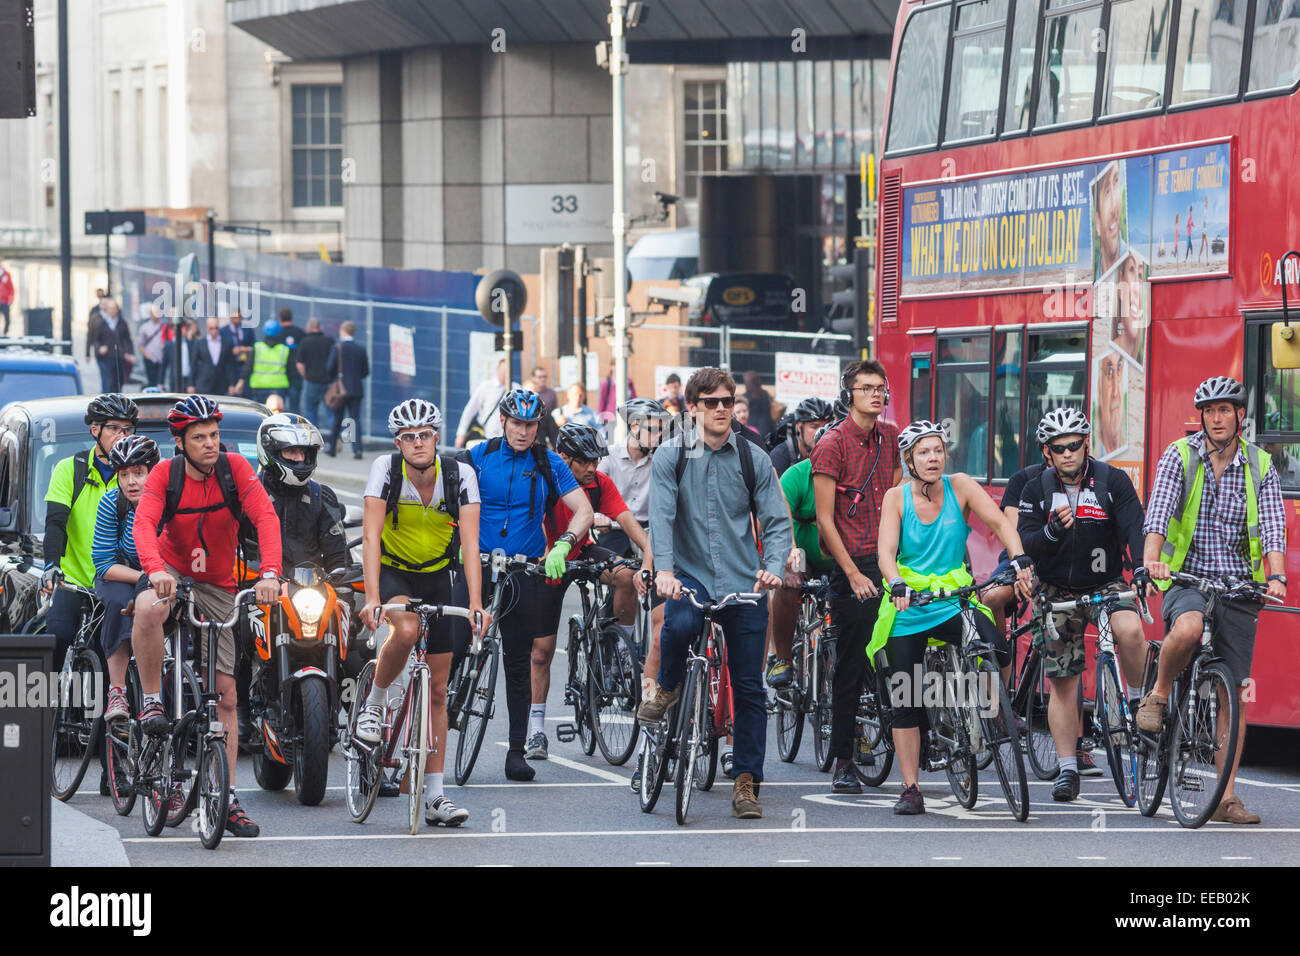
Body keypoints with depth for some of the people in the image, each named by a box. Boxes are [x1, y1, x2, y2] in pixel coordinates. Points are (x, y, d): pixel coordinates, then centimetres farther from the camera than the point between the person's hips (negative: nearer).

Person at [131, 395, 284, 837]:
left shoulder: (234, 468, -12)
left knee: (226, 694, -1)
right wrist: (155, 568, -50)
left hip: (217, 588, 2)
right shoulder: (165, 475, -14)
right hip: (172, 575, -2)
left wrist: (270, 573, -40)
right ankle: (151, 701, -20)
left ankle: (227, 799, 5)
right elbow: (144, 523, -30)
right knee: (149, 609, -40)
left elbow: (265, 517, -24)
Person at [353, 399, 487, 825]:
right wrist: (372, 598, -40)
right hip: (391, 570, -2)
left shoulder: (460, 475, -18)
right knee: (406, 628, -37)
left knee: (437, 689, 1)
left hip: (437, 577, 2)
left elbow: (470, 543, -24)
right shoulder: (386, 469, -21)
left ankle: (434, 796, 4)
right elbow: (371, 536, -28)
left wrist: (476, 604, -35)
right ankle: (374, 705, -10)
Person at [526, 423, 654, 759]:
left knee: (627, 576, -29)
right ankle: (536, 729, 9)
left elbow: (626, 519, -21)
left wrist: (649, 550, -37)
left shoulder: (600, 483, -12)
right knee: (542, 649, -2)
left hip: (583, 552, 2)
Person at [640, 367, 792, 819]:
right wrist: (664, 570, -26)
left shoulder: (752, 459, 5)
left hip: (743, 584, 2)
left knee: (750, 689, -1)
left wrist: (773, 567, -16)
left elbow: (776, 521, 3)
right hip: (690, 577, -2)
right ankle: (668, 688, -3)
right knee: (679, 624, -35)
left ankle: (746, 782, 8)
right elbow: (661, 514, -10)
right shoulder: (672, 455, 1)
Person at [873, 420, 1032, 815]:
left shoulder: (959, 487, -4)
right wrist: (897, 585, -35)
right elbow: (886, 551, -15)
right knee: (905, 703, -1)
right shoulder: (897, 497, -5)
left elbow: (999, 521, -13)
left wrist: (1019, 560, -30)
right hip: (908, 606, 0)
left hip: (953, 603, 0)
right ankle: (911, 789, 8)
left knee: (996, 650, -28)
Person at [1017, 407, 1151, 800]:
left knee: (1130, 631, -32)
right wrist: (1052, 532, -30)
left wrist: (1141, 565, -34)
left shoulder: (1112, 481, -6)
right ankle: (1068, 768, 8)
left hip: (1106, 585, -1)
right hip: (1058, 591, 1)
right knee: (1062, 682, 0)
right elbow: (1026, 545, -9)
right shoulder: (1036, 491, -2)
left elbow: (1134, 525, -16)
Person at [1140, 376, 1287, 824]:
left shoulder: (1260, 466, 5)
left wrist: (1276, 576, -22)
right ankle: (1158, 695, -8)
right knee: (1188, 628, -38)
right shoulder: (1179, 457, -1)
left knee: (1234, 695, 0)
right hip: (1188, 580, -2)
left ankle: (1227, 799, 5)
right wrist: (1151, 561, -30)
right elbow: (1158, 513, -13)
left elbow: (1274, 527, -4)